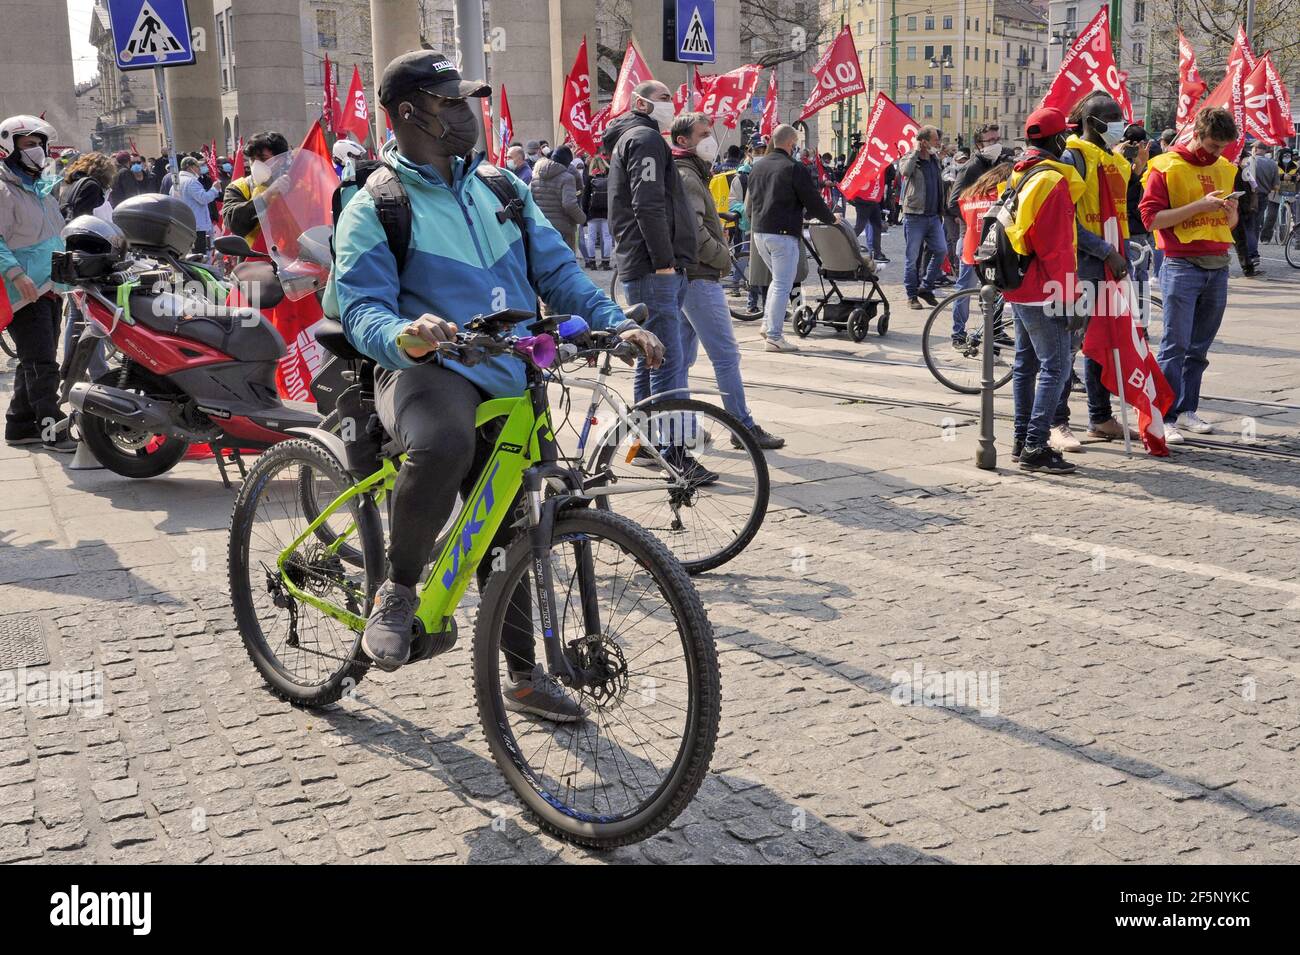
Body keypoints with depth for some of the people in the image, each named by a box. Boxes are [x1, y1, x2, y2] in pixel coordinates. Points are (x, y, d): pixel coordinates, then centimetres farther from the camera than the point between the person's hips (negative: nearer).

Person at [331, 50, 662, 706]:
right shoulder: (374, 209, -2)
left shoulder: (502, 189, 15)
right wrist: (404, 333, -36)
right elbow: (363, 308, -13)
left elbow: (556, 269, 14)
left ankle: (523, 675, 30)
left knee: (506, 539, 12)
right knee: (443, 446, -40)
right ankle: (398, 587, -14)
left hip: (506, 384, 6)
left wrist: (614, 323, -3)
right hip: (426, 368, -5)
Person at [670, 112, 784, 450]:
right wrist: (723, 258, -11)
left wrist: (719, 246, 11)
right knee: (726, 355, -7)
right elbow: (694, 231, -24)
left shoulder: (689, 173, 19)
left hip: (686, 278, 11)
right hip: (699, 278, -11)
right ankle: (744, 427, -4)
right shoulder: (686, 177, -14)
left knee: (683, 354, 12)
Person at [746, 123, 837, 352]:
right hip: (783, 234, -8)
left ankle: (768, 323, 17)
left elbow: (749, 200, 20)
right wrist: (831, 218, 9)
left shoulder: (758, 166, 12)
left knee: (778, 279, 23)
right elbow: (813, 200, -7)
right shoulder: (794, 168, -11)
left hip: (759, 232, 8)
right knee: (783, 285, -2)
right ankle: (774, 336, -3)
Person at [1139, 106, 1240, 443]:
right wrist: (1200, 205, -17)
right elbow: (1151, 218, -11)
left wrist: (1230, 210, -2)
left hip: (1218, 266, 6)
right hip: (1182, 266, -6)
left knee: (1200, 346, 9)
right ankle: (1165, 418, -6)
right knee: (1175, 344, -8)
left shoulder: (1225, 169, 15)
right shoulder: (1166, 166, -4)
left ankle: (1187, 410, 17)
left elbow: (1230, 223, 22)